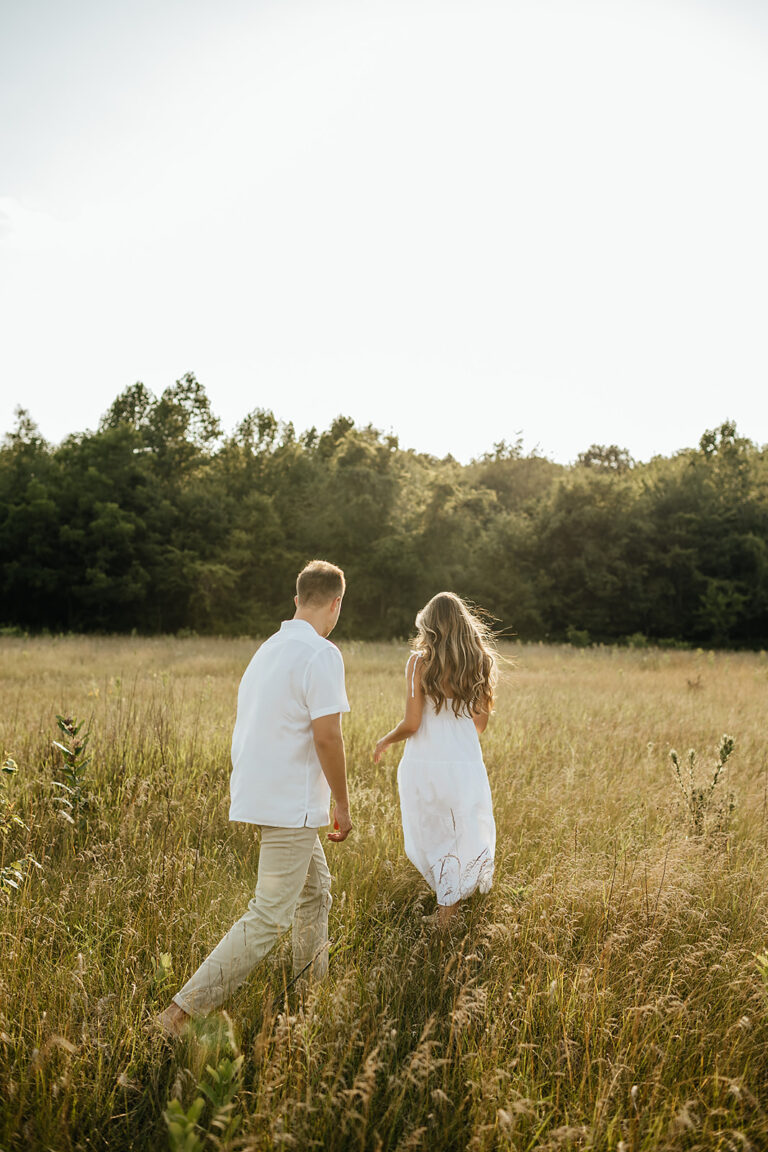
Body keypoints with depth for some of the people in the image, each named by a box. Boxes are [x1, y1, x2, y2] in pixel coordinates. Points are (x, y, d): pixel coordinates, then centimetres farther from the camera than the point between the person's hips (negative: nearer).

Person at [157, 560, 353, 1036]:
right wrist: (343, 805, -9)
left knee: (316, 889, 22)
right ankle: (183, 1010, -5)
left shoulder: (268, 648, 11)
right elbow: (327, 736, -20)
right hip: (291, 805, -9)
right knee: (269, 917, -5)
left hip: (262, 794, 10)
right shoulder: (322, 654, -16)